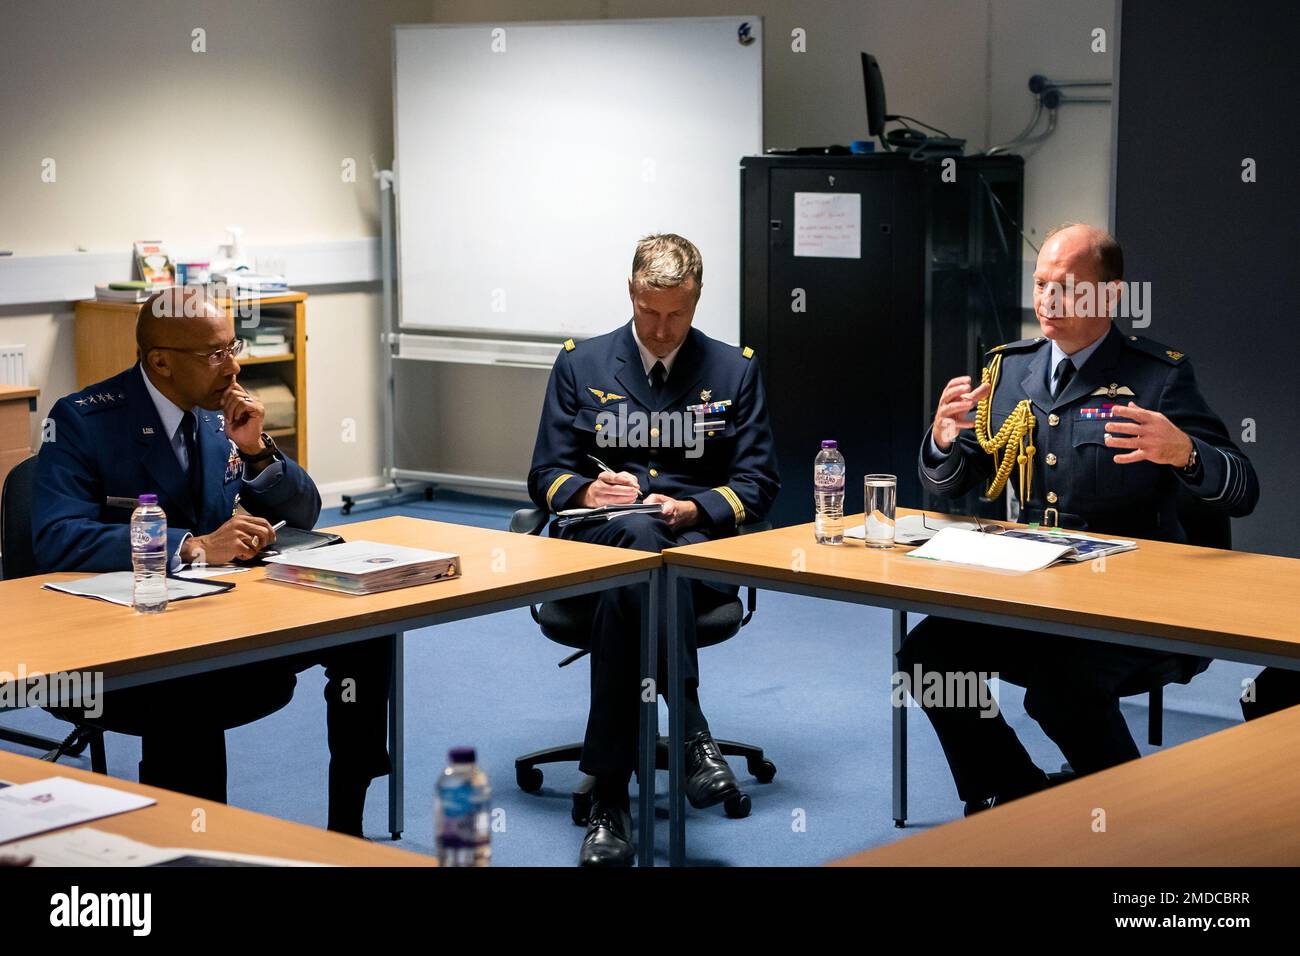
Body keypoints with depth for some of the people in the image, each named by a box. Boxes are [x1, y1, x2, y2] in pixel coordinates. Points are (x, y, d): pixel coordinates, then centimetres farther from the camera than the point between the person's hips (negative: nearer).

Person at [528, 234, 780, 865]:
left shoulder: (735, 370, 12)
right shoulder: (580, 365, 13)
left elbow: (757, 483, 7)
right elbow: (546, 476, 9)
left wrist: (695, 509, -14)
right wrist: (587, 491, -15)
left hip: (700, 541, 0)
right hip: (598, 541, 0)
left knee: (624, 591, -37)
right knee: (639, 535, -39)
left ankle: (609, 798, -36)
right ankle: (690, 732, -39)